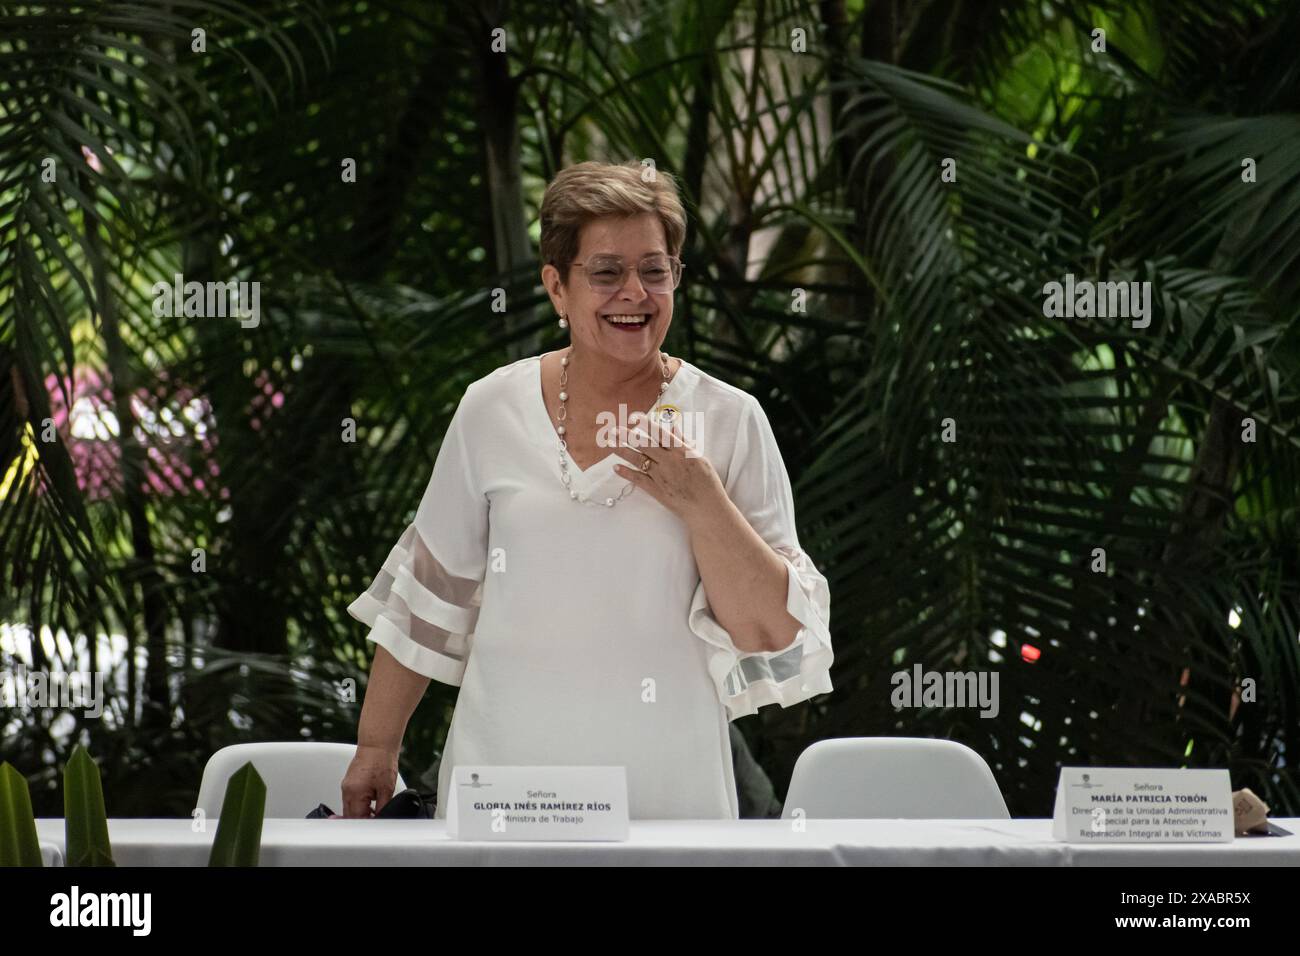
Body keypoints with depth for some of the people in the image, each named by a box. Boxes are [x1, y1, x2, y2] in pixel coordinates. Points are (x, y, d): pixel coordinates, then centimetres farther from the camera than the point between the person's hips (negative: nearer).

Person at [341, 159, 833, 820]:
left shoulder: (730, 422, -3)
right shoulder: (490, 411, 2)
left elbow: (775, 633, -6)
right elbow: (427, 597, 9)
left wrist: (702, 504, -17)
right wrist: (376, 746, 10)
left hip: (666, 787, -1)